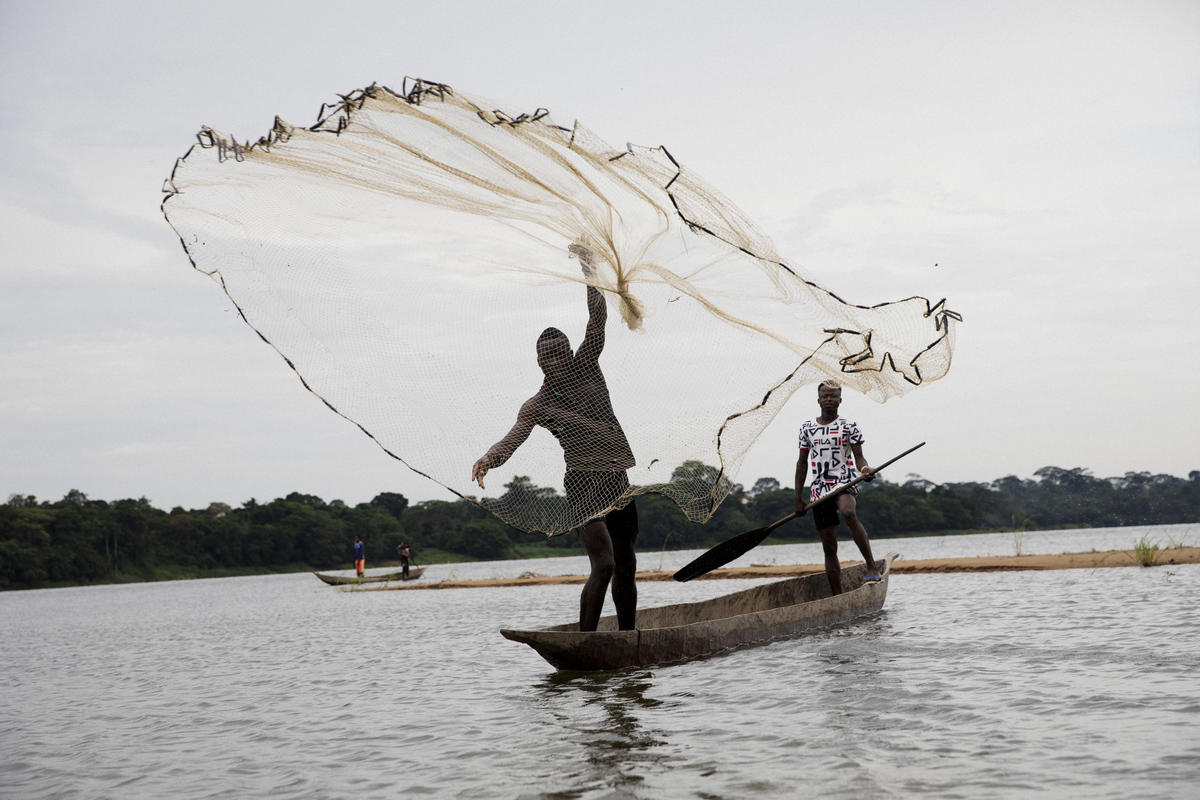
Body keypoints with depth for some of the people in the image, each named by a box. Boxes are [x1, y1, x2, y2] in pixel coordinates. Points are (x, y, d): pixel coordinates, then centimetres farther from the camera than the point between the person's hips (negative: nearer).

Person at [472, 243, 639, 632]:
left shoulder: (585, 366, 9)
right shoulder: (538, 405, 0)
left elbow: (597, 318, 3)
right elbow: (511, 439, -12)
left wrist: (588, 268, -3)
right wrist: (487, 459, -33)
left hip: (618, 482, 5)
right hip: (584, 487, -5)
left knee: (626, 568, 8)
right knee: (603, 564, -19)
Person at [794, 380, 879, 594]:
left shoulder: (848, 426, 3)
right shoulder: (807, 428, 12)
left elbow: (859, 458, -1)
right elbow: (802, 463, 16)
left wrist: (865, 470, -25)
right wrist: (798, 498, 12)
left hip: (844, 485, -4)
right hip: (819, 492, 4)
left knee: (849, 513, -37)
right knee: (829, 548, 4)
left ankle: (872, 568, -37)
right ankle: (837, 597, 10)